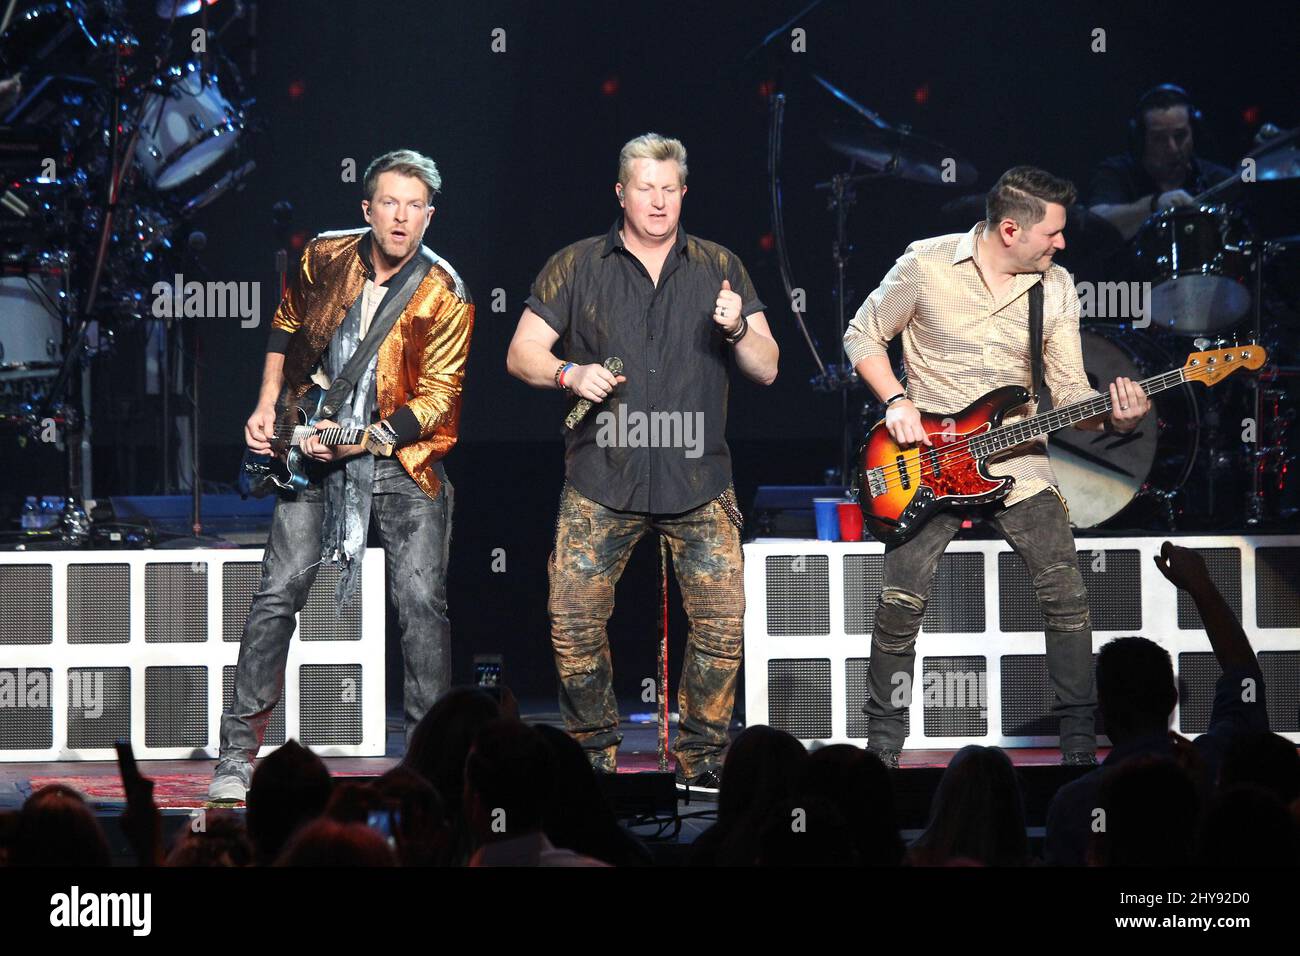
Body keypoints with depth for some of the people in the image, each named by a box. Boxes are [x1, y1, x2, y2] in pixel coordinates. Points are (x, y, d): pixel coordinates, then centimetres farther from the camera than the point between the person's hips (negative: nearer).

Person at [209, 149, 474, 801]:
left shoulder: (444, 297, -12)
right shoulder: (324, 257, -2)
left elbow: (436, 399, -13)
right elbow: (287, 325, 17)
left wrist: (362, 441, -24)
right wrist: (268, 405, 9)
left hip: (405, 460, -2)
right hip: (316, 450, 2)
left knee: (421, 603, -10)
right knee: (279, 592, -6)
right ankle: (236, 754, -1)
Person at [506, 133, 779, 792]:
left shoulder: (719, 268, 10)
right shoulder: (576, 267, 6)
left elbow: (767, 370, 8)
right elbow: (521, 353, 5)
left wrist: (738, 329, -13)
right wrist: (569, 374, -14)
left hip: (698, 480, 1)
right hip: (602, 480, -1)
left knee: (723, 623, -7)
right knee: (574, 621, -6)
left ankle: (701, 756, 9)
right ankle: (592, 754, 13)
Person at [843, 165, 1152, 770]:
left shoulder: (1056, 287, 2)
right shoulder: (926, 265, -7)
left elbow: (1067, 391, 1)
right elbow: (863, 336, 4)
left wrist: (1112, 417, -19)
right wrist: (895, 402, -10)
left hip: (1017, 463, 3)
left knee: (1066, 598, -6)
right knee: (901, 601, -8)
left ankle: (1080, 746, 5)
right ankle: (883, 747, 8)